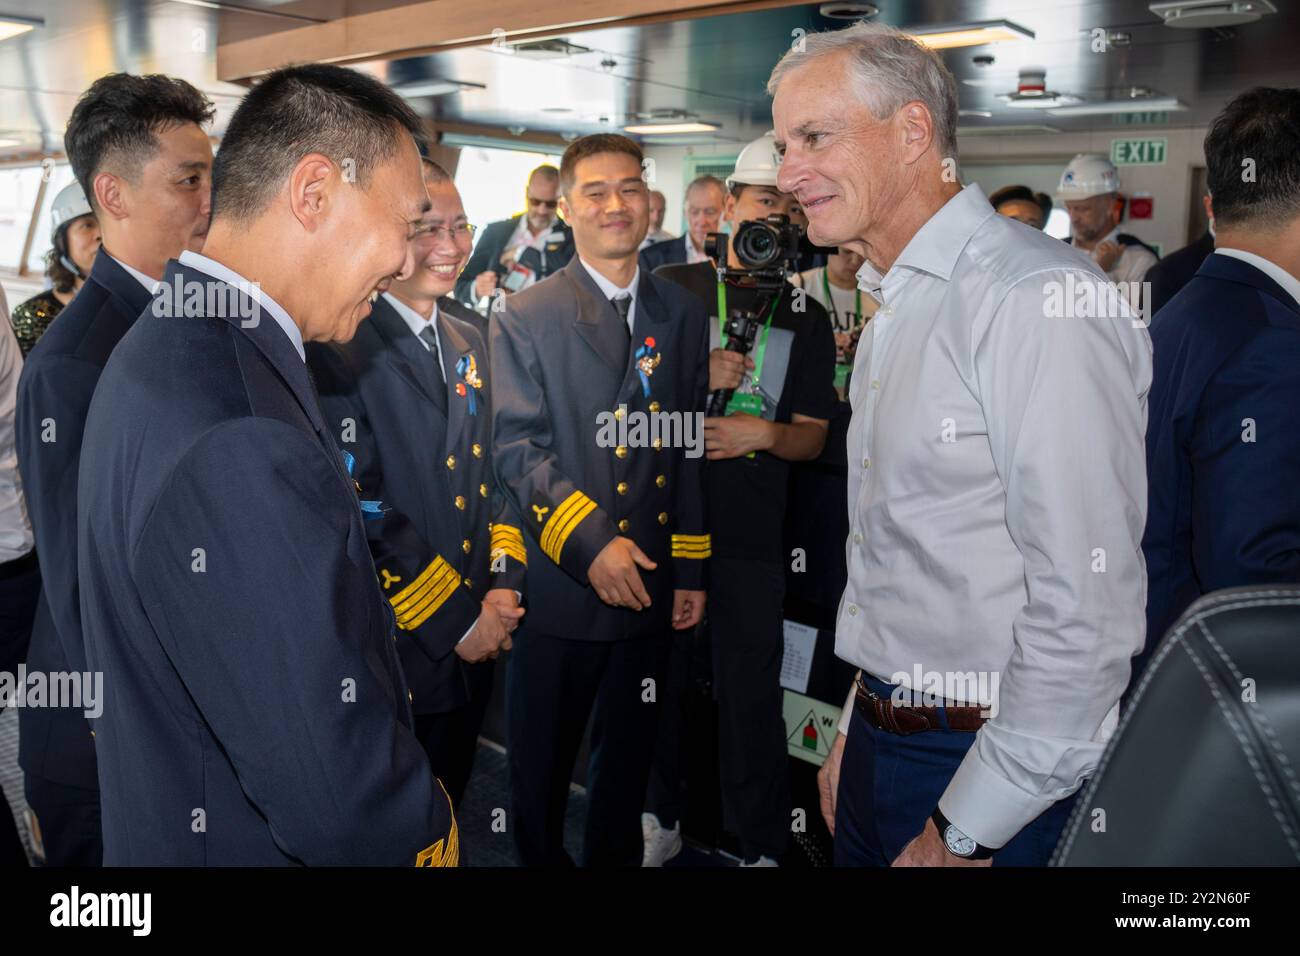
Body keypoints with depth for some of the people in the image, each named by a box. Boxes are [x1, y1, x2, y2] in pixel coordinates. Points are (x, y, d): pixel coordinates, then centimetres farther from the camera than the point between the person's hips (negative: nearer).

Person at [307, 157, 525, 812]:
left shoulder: (469, 335, 8)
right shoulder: (338, 344, -17)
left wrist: (504, 582, -4)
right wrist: (456, 618, -17)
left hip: (474, 639, 6)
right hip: (392, 649, -6)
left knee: (448, 809, 23)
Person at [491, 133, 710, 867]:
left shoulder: (683, 314, 7)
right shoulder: (526, 318, -3)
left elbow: (692, 448, 6)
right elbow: (517, 447, -11)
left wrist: (691, 568, 3)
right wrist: (589, 544, -21)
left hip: (651, 585, 3)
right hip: (559, 585, -3)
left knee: (628, 764, 18)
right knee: (542, 764, 14)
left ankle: (616, 859, 38)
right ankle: (540, 857, 36)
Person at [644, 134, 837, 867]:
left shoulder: (807, 318, 6)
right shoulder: (671, 289, 2)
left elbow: (813, 438, 6)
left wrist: (765, 434, -14)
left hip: (751, 535, 0)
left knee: (751, 694, 6)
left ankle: (763, 846, 23)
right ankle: (661, 820, 33)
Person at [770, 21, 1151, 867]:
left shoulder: (1040, 298, -19)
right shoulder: (893, 311, 11)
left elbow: (1088, 610, -23)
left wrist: (965, 830, -17)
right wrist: (857, 729, 14)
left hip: (997, 783, -8)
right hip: (881, 734, 8)